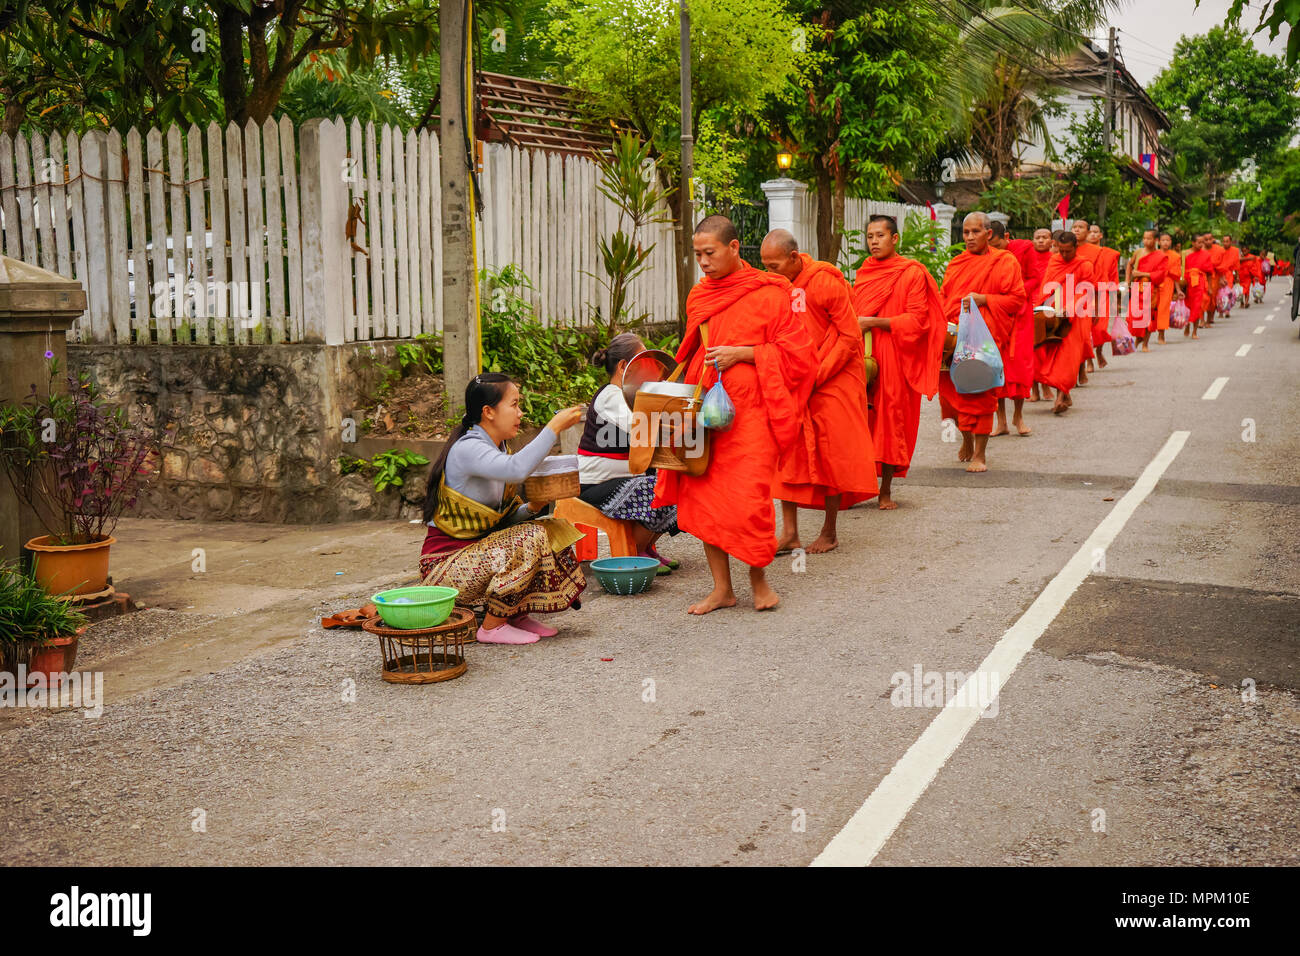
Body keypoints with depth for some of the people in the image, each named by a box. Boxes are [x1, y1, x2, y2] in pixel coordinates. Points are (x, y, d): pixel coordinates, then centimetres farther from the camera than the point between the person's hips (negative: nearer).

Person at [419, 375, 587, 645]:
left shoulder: (496, 450, 11)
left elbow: (504, 520, 10)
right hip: (445, 567, -9)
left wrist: (533, 507, -9)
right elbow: (517, 469, -39)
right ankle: (493, 626, -12)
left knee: (554, 529, 1)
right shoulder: (467, 449, -18)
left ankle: (517, 615, 7)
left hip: (479, 550, 9)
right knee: (530, 538, -25)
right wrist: (554, 427, -30)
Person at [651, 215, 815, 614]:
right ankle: (722, 588, 12)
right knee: (701, 495, 1)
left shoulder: (767, 294, -4)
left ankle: (758, 576, 14)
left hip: (749, 411, -5)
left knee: (747, 500, -11)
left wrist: (739, 353, -13)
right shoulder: (699, 297, 13)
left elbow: (795, 351, -5)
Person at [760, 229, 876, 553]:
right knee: (788, 452, -2)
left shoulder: (826, 282, -15)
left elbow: (850, 337, -14)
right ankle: (789, 533, 1)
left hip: (833, 378, -5)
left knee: (830, 453, 1)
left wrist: (816, 377, -17)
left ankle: (829, 533, 13)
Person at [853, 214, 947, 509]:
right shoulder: (864, 272, 15)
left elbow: (917, 320, -9)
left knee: (891, 417, -2)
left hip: (894, 357, -4)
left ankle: (886, 490, 6)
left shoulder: (912, 273, -2)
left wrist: (873, 322, -16)